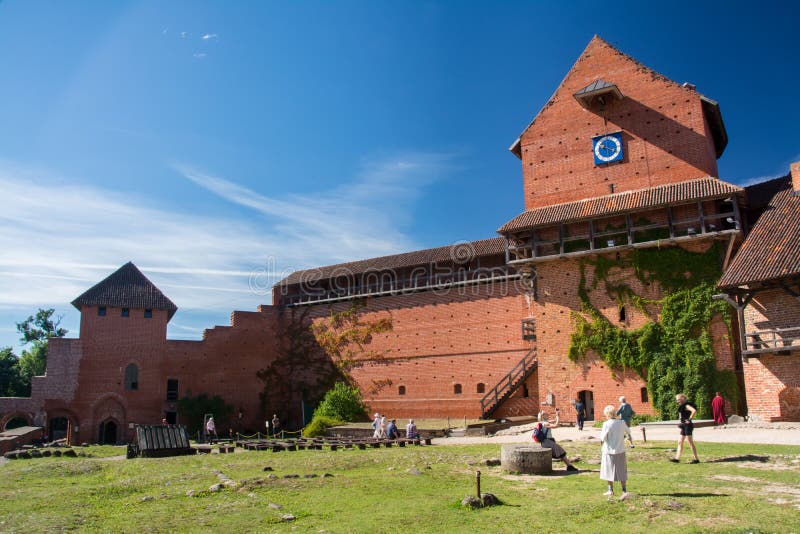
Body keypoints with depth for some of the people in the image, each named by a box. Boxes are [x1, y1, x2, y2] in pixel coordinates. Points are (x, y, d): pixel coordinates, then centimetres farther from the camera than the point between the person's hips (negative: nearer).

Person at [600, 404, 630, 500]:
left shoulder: (606, 424, -17)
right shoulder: (622, 422, -5)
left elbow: (603, 438, -17)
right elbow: (628, 431, 13)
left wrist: (601, 438, 5)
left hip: (609, 451, -3)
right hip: (620, 451, 3)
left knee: (609, 471, 11)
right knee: (621, 472, 10)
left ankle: (611, 491, 21)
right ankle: (624, 491, 6)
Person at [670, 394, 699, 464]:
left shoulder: (686, 406, -14)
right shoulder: (681, 407, 15)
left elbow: (694, 411, -31)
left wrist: (689, 419, -24)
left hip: (688, 426, -10)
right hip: (684, 426, 10)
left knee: (691, 443, -4)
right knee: (680, 442, 8)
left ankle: (696, 459, 3)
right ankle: (677, 458, 10)